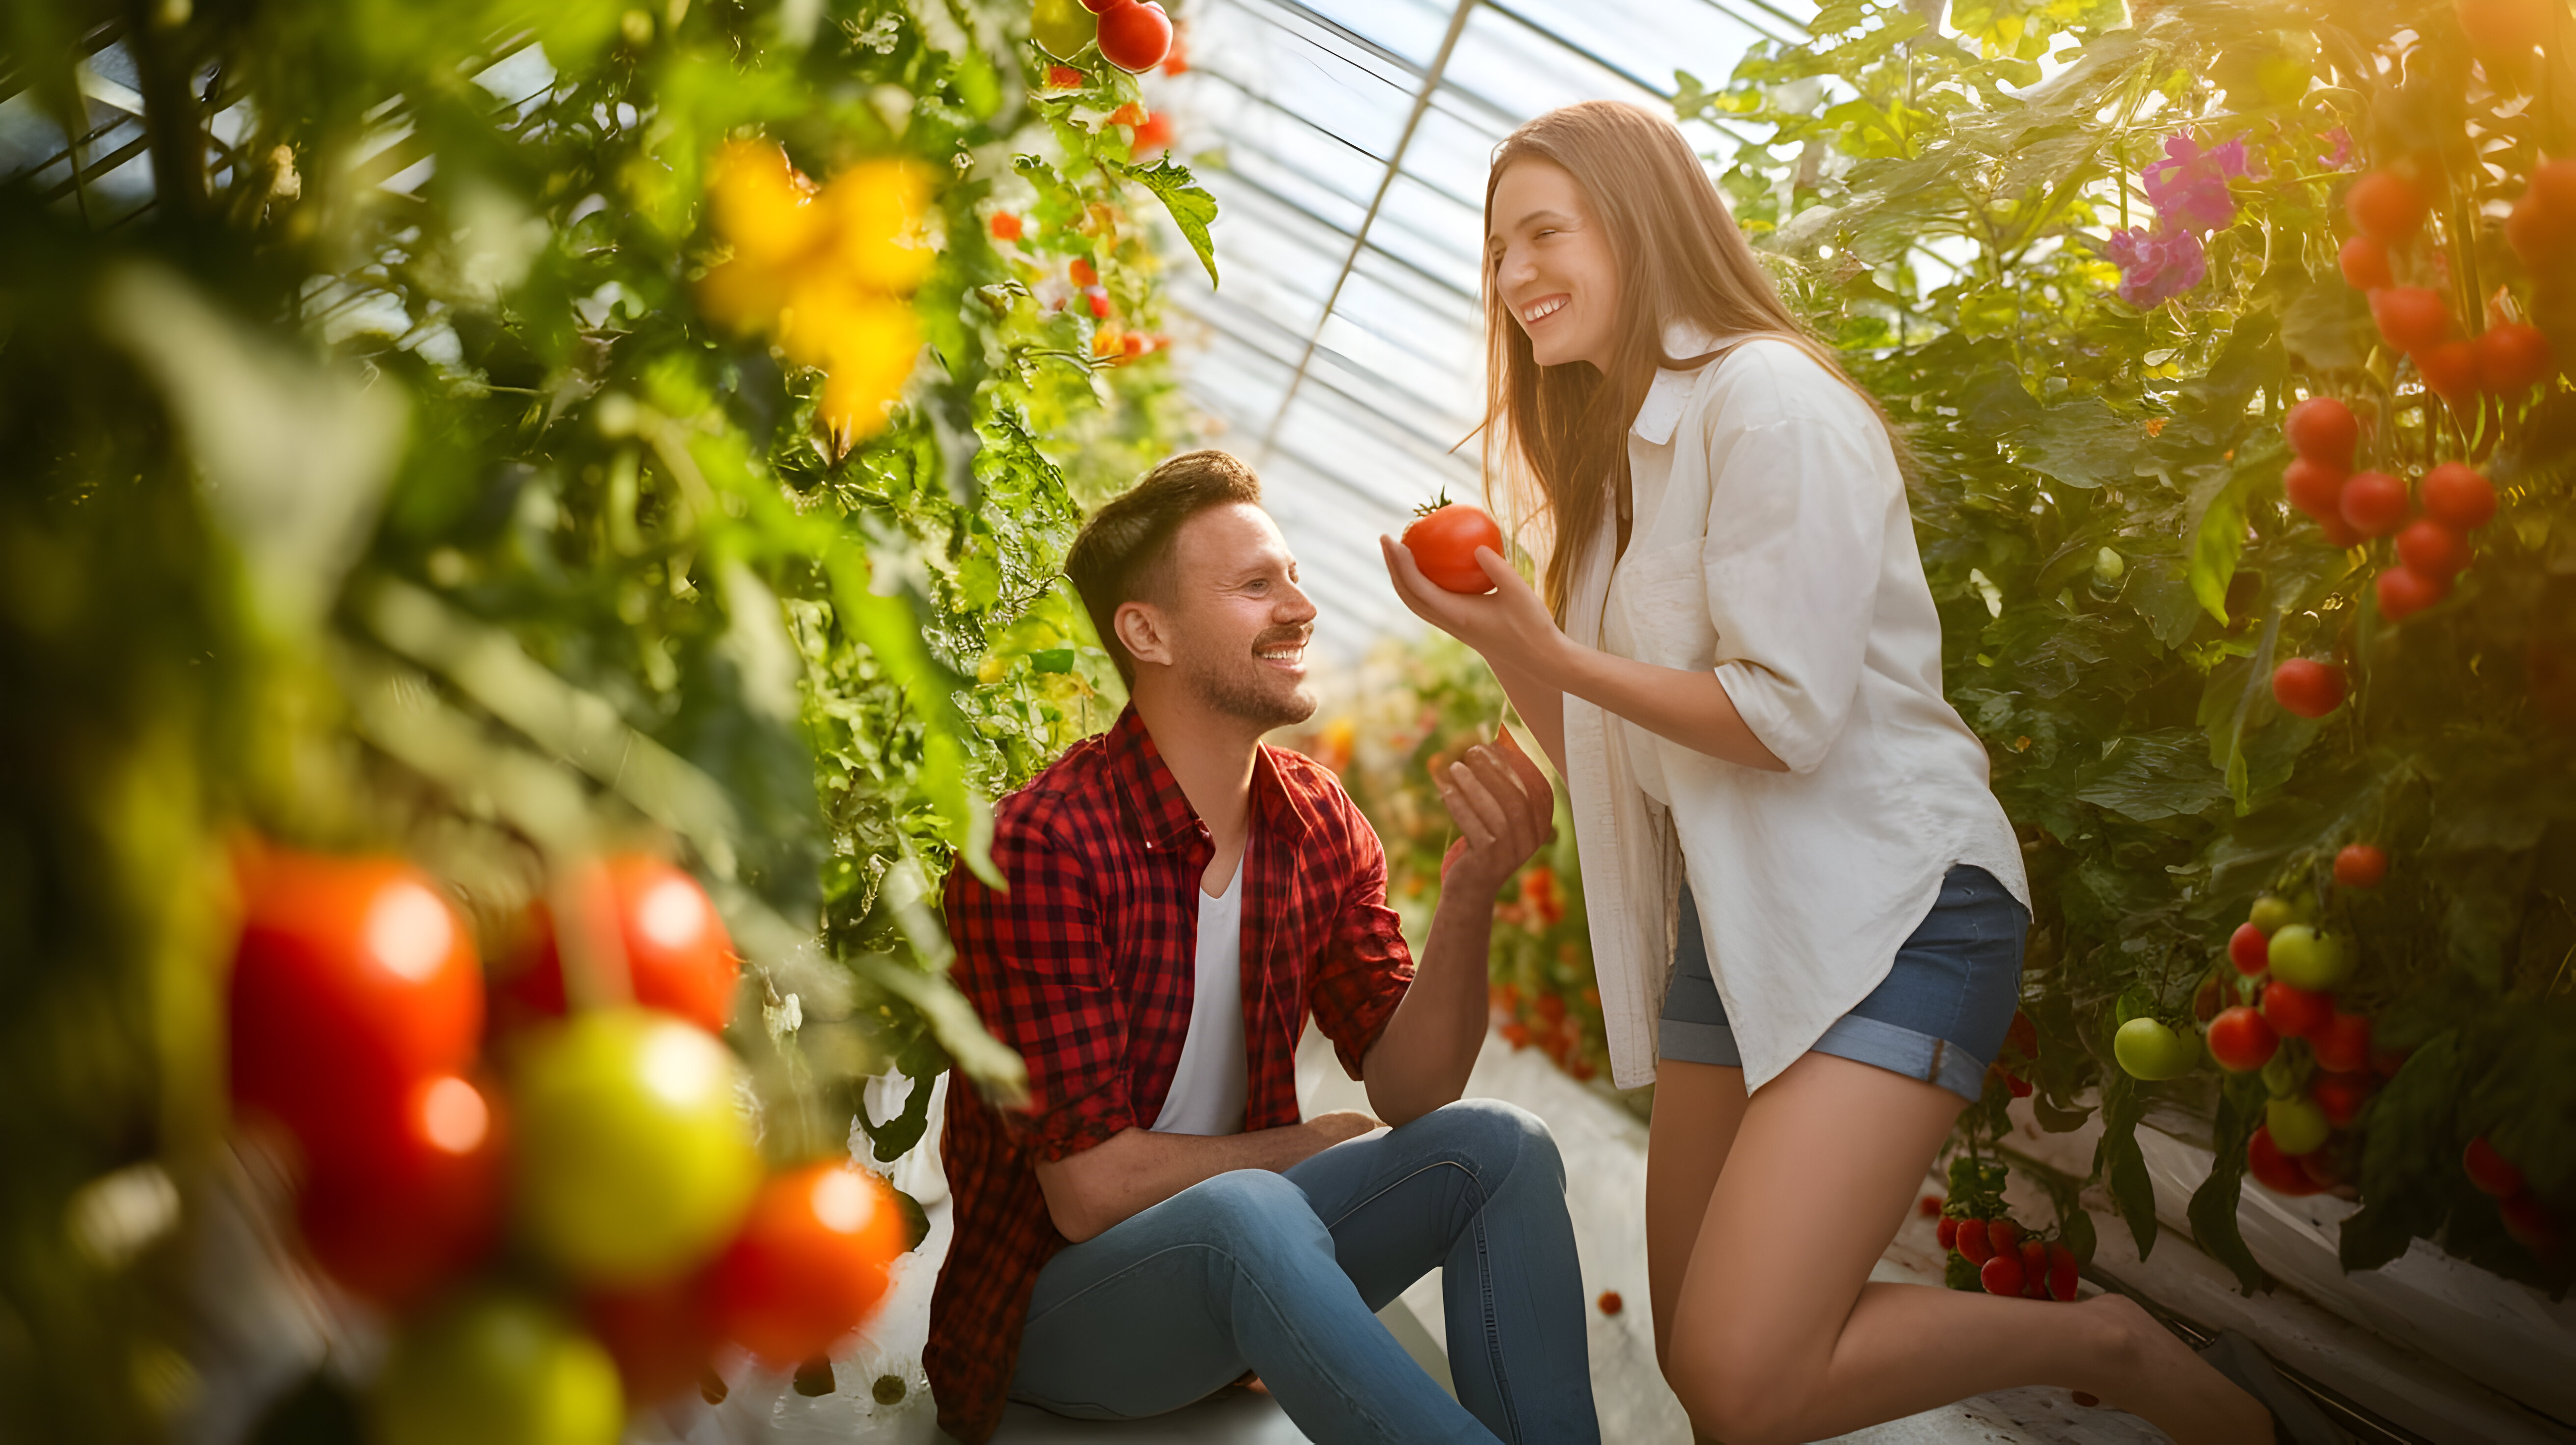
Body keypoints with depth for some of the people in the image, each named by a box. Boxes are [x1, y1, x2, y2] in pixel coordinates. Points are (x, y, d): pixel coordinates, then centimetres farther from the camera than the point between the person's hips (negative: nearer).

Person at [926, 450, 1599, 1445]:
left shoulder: (1318, 821, 0)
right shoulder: (1040, 850, -22)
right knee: (1249, 1209, -36)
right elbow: (1091, 1188, -22)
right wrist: (1306, 1148, -7)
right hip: (1057, 1301, -6)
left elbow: (1407, 1088, -4)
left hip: (1233, 1259, 7)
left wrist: (1470, 894, -20)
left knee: (1499, 1147, -15)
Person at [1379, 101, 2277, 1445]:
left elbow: (1789, 715, -18)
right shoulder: (1619, 452, 17)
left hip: (1887, 910, -9)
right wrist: (1501, 641, -1)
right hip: (1729, 922, 9)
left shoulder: (1771, 402, -11)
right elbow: (1605, 752, 14)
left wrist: (1552, 650, -15)